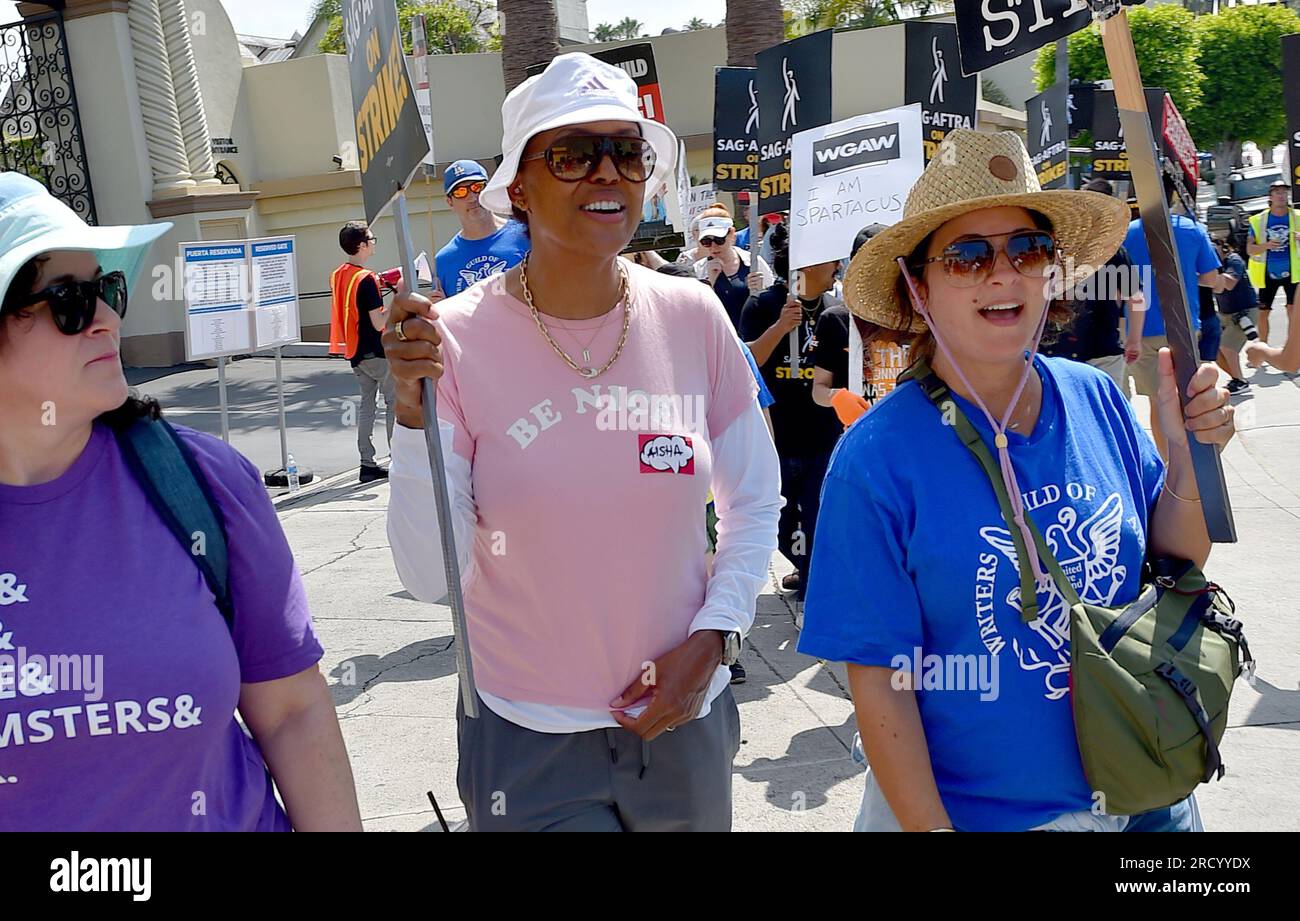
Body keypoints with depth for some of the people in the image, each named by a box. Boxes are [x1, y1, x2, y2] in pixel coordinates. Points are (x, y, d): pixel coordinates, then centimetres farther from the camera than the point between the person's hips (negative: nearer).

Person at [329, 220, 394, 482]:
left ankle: (368, 464, 10)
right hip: (376, 352, -8)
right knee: (394, 402, 3)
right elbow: (378, 323, -21)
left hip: (355, 352, 8)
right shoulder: (366, 279, -18)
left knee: (367, 404, 11)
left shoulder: (337, 275, 7)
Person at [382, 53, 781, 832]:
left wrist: (715, 636, -7)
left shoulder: (693, 316, -6)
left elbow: (756, 503, 4)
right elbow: (430, 577, -15)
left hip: (683, 720, 3)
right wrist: (415, 411, -25)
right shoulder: (457, 338, -14)